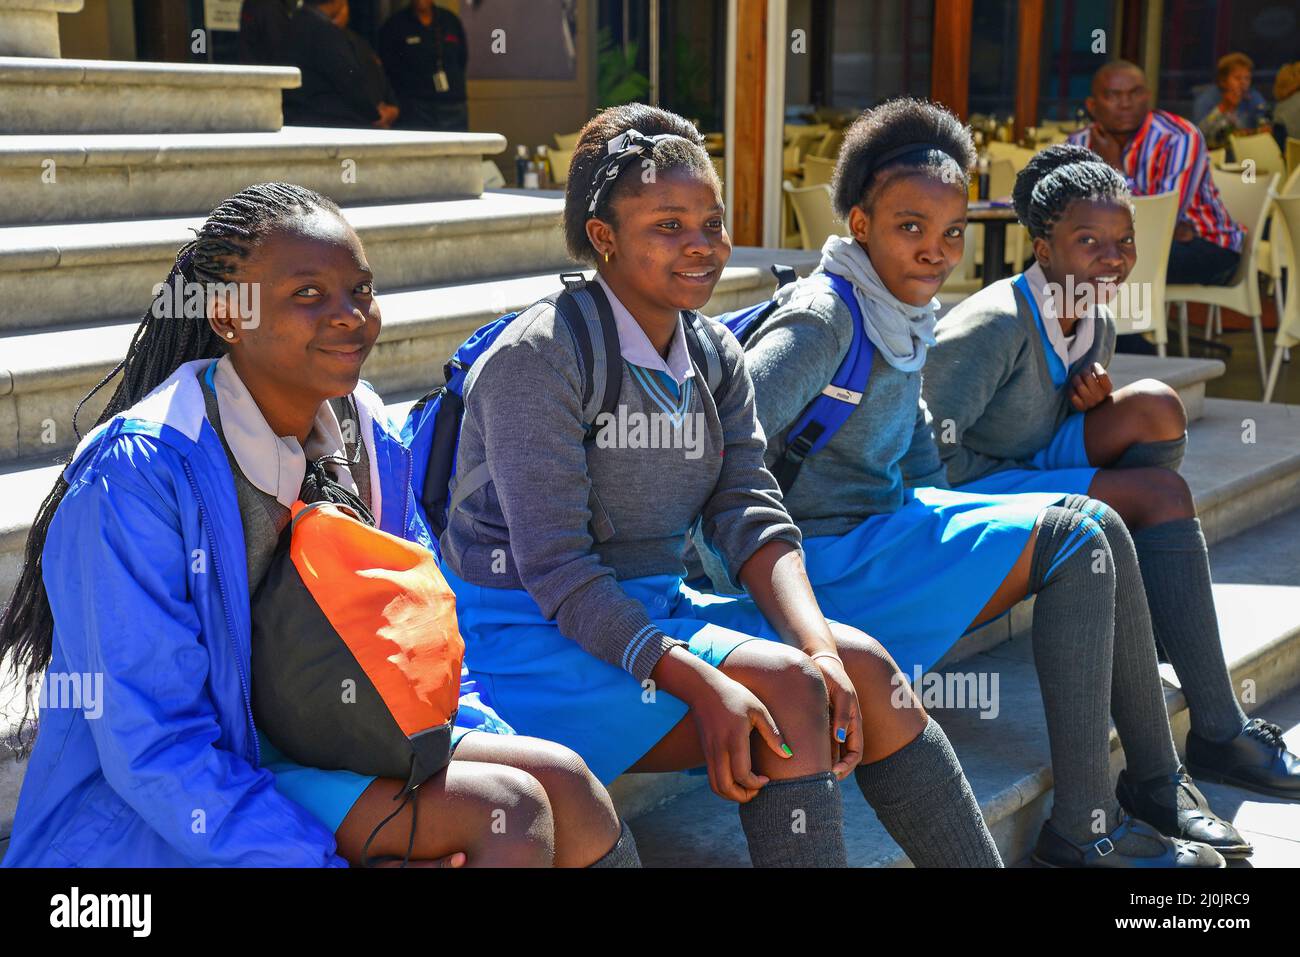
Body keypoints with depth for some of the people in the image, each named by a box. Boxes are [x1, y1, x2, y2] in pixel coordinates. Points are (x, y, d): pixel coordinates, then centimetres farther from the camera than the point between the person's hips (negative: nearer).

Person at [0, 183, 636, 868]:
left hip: (329, 745, 7)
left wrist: (499, 744, -4)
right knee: (506, 809, -21)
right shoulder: (137, 477, -22)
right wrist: (321, 861, -25)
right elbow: (153, 751, -22)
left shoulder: (367, 433, 0)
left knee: (563, 782, -11)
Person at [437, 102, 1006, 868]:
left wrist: (821, 650, -19)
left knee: (860, 665, -12)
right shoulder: (539, 358, -15)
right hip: (534, 634, -7)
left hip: (654, 608, 7)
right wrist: (699, 684, -31)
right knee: (785, 690, -25)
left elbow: (754, 520, -1)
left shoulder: (717, 357, 8)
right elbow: (554, 567, -21)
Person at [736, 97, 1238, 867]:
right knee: (1074, 539, -16)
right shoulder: (825, 320, -19)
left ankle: (1155, 784, 6)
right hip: (828, 552, -9)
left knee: (1097, 526, 1)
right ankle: (1084, 832, -12)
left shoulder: (906, 314, 10)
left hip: (889, 517, 9)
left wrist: (943, 530, 13)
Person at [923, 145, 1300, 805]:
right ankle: (1218, 735, -18)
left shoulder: (1096, 324, 7)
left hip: (1030, 473, 9)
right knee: (1162, 493, -21)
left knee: (1153, 406, -10)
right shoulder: (997, 325, -21)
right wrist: (1024, 488, -16)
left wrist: (1092, 398, -4)